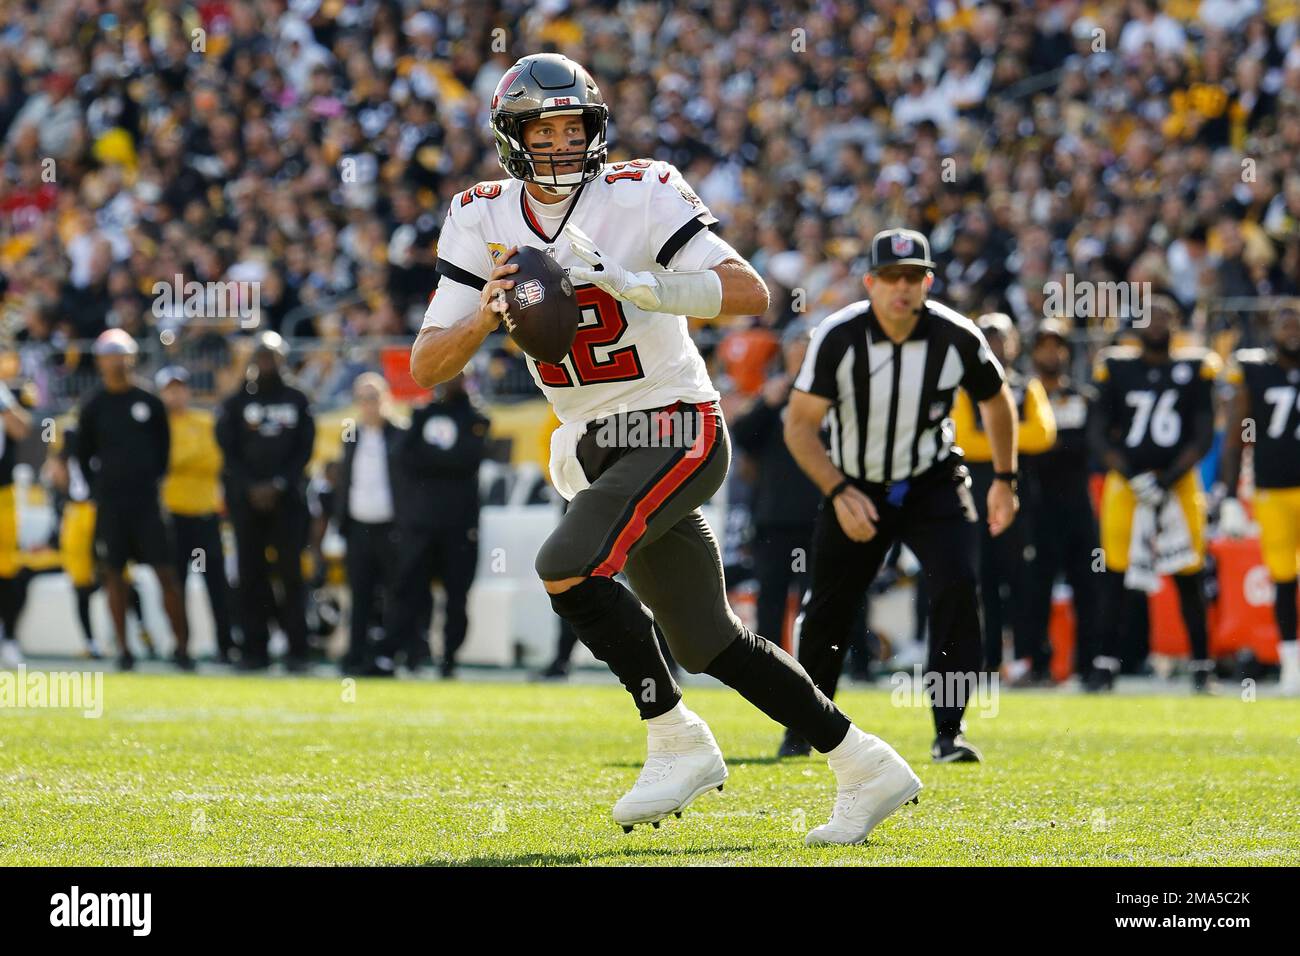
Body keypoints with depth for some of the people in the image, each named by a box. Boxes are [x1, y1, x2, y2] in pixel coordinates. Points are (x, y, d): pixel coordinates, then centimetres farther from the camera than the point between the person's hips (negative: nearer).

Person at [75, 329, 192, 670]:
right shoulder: (93, 406, 4)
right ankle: (123, 648, 8)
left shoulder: (150, 403, 5)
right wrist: (97, 490, 5)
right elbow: (83, 454, 10)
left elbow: (164, 449, 12)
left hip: (147, 501, 0)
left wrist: (157, 480, 4)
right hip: (109, 504, 0)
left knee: (166, 573, -5)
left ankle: (182, 646, -3)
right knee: (113, 574, 2)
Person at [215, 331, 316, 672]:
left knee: (291, 572, -6)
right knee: (251, 574, -1)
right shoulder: (236, 403, 9)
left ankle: (296, 648, -6)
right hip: (246, 498, 1)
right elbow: (229, 451, 4)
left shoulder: (297, 402, 10)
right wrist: (251, 487, -9)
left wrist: (278, 485, -8)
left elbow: (304, 451, 5)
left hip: (287, 498, -1)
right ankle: (255, 648, 1)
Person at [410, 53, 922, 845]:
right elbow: (426, 369, -2)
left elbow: (751, 294, -22)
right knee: (708, 645, 11)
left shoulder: (640, 198, -13)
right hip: (598, 449, 7)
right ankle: (867, 770, 22)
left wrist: (631, 282, -33)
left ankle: (680, 744, -13)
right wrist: (484, 316, -22)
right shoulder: (484, 221, 1)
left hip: (676, 431, -7)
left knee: (567, 568, -26)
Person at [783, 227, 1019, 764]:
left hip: (933, 484, 0)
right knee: (828, 611, 9)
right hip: (856, 490, 0)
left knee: (959, 587, -23)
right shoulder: (838, 337, -20)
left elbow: (995, 400, 5)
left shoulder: (956, 337, -16)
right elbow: (800, 425, -15)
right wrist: (839, 492, -27)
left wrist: (1004, 479, 4)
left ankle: (948, 732, -18)